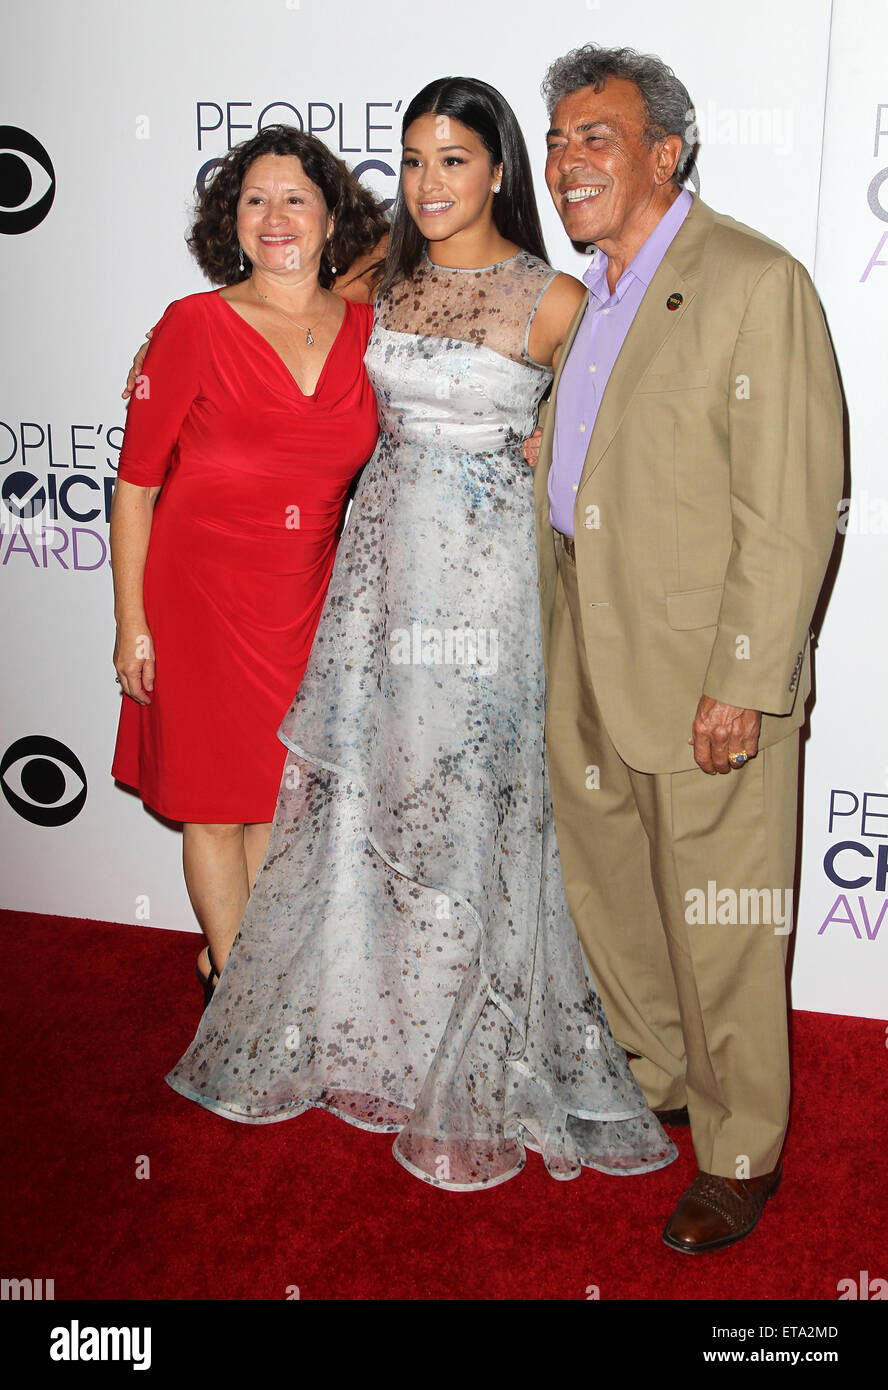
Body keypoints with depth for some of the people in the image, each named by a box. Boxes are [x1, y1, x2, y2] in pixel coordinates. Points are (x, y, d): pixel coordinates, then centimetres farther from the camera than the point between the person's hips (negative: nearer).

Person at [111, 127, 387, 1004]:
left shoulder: (366, 328, 2)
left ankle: (235, 960, 36)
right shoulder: (196, 324, -8)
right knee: (218, 799, 7)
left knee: (282, 791, 14)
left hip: (309, 598, 4)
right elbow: (136, 481, -6)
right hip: (203, 591, -3)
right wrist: (131, 623, -8)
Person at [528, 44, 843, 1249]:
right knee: (609, 895, 21)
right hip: (588, 668, 8)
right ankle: (660, 1082, 44)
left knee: (719, 928, 6)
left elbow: (791, 508, -17)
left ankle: (740, 1153, 28)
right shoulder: (594, 295, 13)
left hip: (704, 675, -8)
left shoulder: (756, 283, -13)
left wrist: (743, 683, -20)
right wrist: (557, 645, 16)